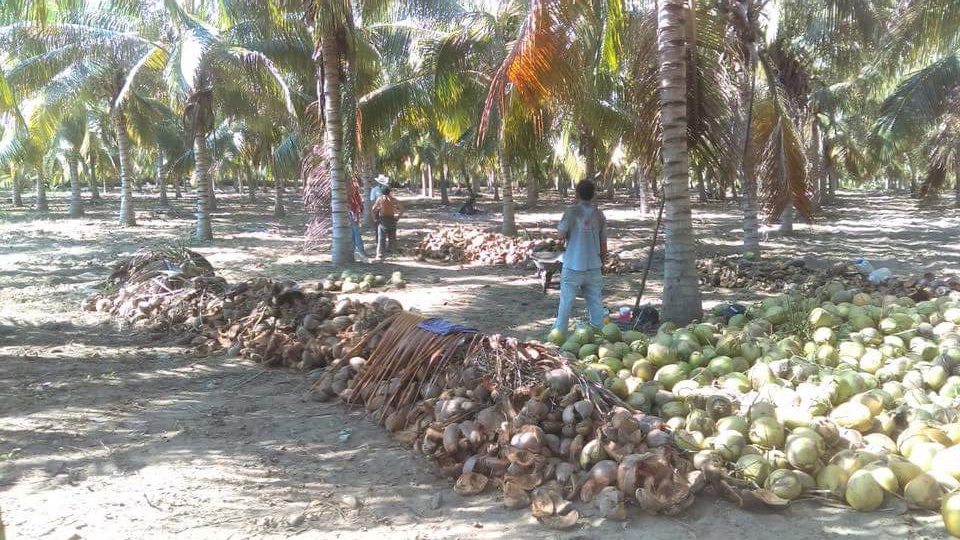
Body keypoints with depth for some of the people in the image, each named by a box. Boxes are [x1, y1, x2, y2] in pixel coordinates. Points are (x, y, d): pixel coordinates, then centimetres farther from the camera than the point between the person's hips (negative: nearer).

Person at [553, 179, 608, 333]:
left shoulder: (572, 211, -11)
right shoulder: (599, 215, 3)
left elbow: (561, 235, -6)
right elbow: (603, 245, 6)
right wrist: (601, 264, 19)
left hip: (573, 267, -4)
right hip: (594, 268, 4)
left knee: (566, 304, 4)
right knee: (596, 304, 9)